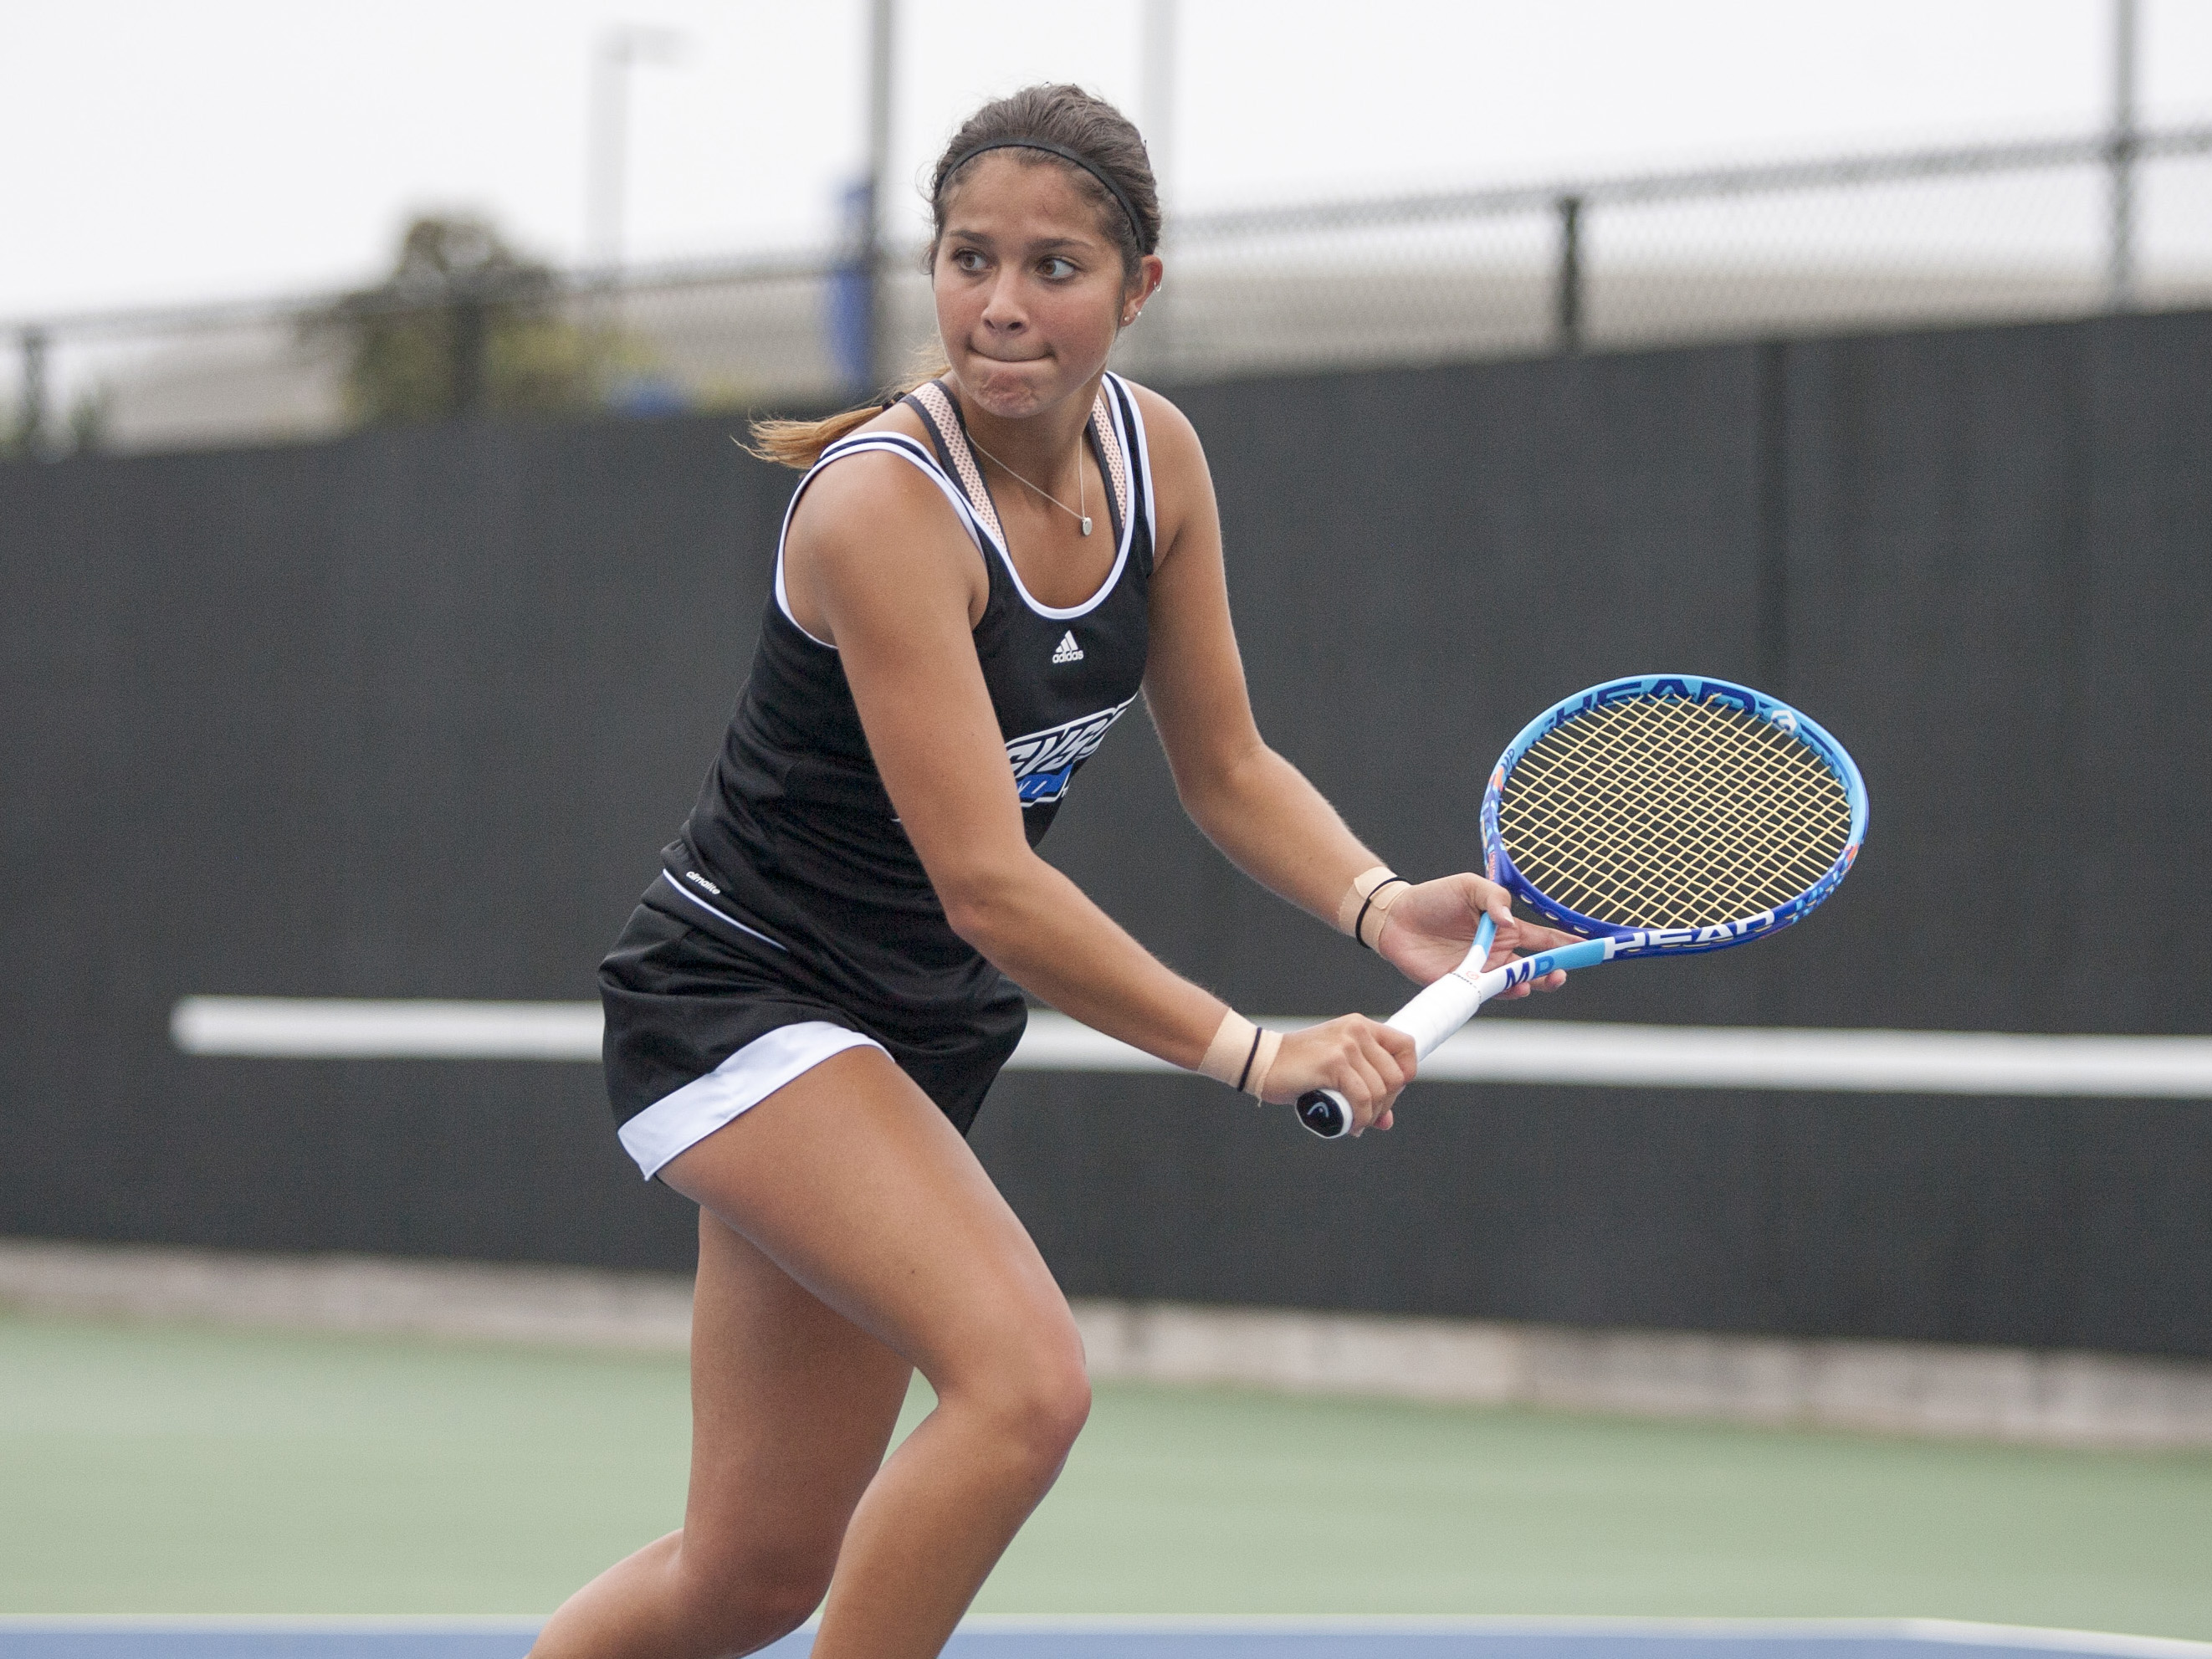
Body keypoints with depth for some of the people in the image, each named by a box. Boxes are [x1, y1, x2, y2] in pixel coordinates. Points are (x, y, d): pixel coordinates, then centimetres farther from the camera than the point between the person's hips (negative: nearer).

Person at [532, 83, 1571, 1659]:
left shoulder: (1155, 454, -1)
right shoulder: (883, 505, -25)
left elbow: (1226, 768, 6)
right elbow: (986, 885, -28)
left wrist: (1385, 906, -13)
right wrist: (1249, 1049, -30)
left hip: (924, 1030, 8)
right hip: (739, 996, -8)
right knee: (1026, 1380, -30)